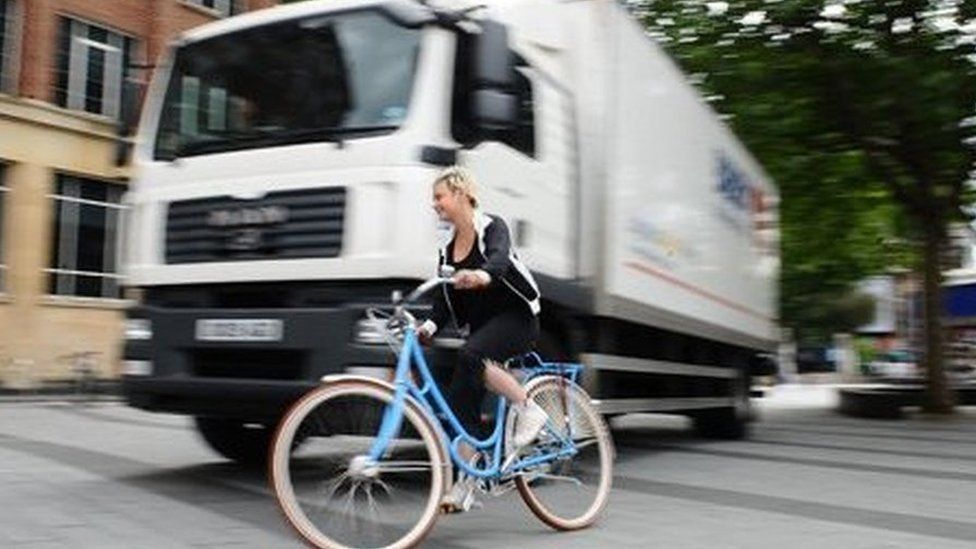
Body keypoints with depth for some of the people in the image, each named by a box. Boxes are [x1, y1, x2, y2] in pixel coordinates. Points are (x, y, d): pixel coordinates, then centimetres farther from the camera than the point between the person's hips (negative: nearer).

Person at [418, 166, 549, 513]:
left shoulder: (492, 227, -9)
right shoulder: (447, 249, 10)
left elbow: (500, 258, -32)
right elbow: (446, 300, 6)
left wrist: (482, 275, -54)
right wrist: (428, 327, -13)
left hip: (517, 317, -7)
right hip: (482, 326, 7)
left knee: (470, 356, -34)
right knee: (462, 399, -6)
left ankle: (528, 410, -16)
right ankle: (465, 484, 1)